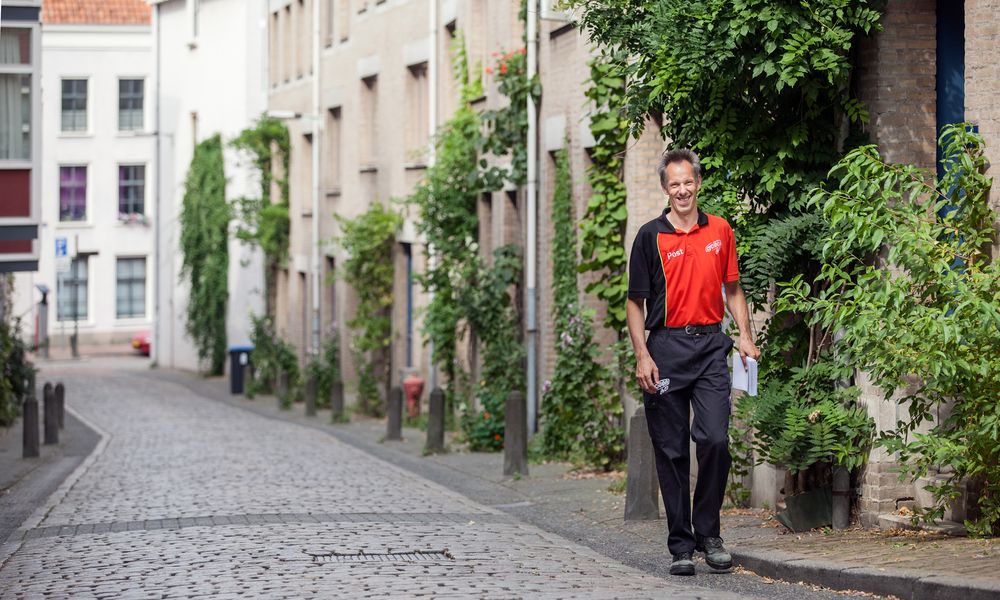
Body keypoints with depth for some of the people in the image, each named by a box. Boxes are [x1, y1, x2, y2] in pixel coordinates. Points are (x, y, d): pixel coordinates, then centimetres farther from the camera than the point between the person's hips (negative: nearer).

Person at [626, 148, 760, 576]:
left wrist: (745, 337, 5)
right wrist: (642, 356, -8)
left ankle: (708, 533, 5)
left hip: (711, 347, 2)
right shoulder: (651, 236, 1)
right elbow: (635, 302, 2)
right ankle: (681, 547, 9)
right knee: (672, 451, 2)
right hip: (666, 348, -1)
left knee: (715, 439, -12)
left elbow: (732, 289, 19)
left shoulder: (720, 231, 10)